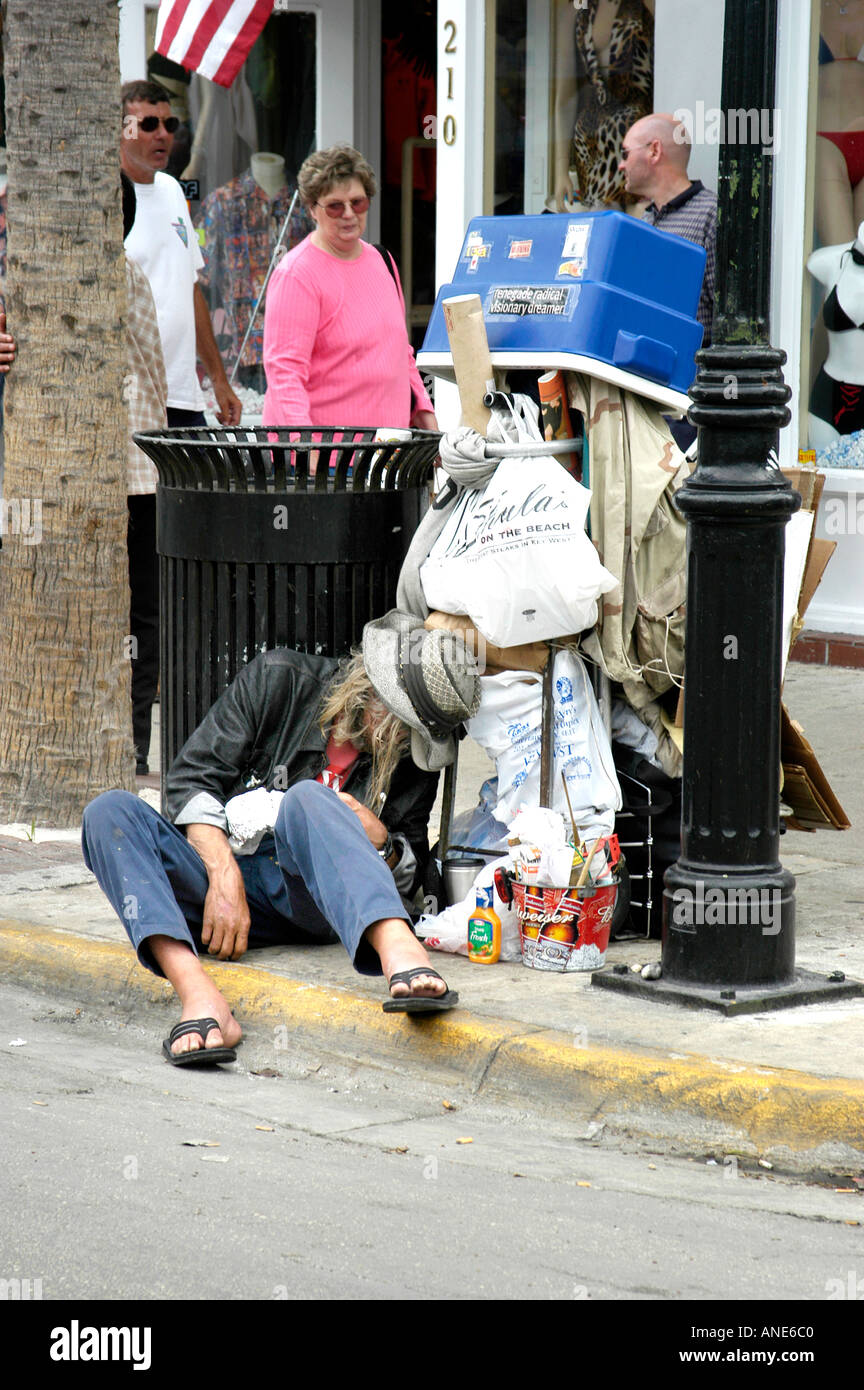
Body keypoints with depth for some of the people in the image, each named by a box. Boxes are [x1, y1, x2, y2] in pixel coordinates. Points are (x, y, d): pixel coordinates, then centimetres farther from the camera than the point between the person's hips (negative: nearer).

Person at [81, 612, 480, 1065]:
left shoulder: (416, 758, 6)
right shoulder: (280, 682, 0)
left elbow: (410, 876, 14)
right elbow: (194, 776, -5)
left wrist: (381, 844, -11)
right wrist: (225, 879, -19)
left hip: (317, 901, -1)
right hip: (228, 880, 2)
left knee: (308, 799, -33)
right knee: (109, 812, -25)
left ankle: (401, 956, -58)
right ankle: (202, 1000, -47)